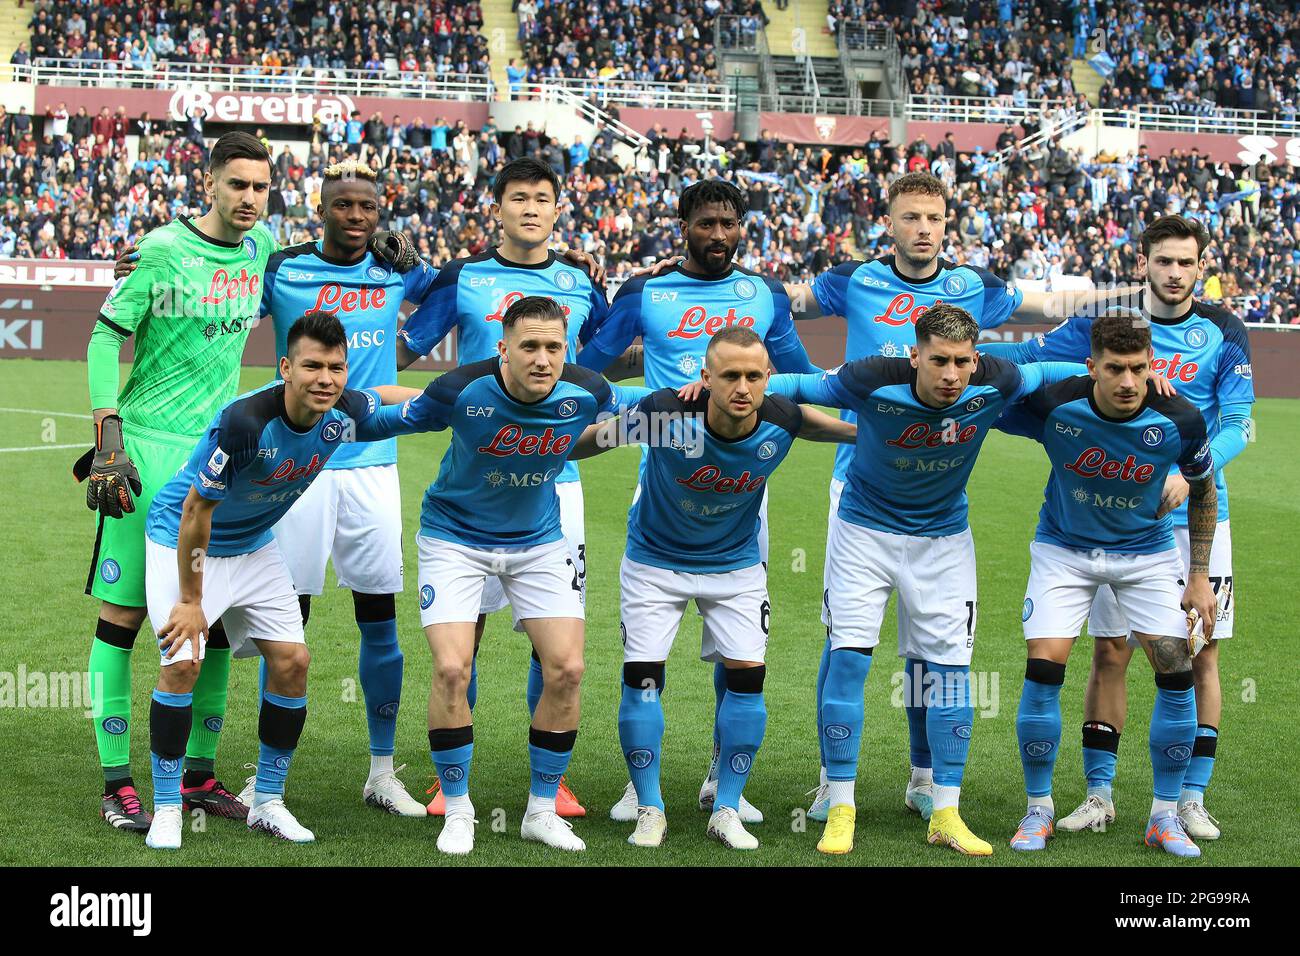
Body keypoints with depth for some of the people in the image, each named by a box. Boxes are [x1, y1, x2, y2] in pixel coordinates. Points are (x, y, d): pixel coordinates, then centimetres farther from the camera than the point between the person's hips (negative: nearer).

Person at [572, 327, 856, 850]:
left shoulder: (781, 422, -24)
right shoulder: (665, 413, -32)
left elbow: (850, 429, 0)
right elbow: (592, 438, -14)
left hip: (736, 564, 2)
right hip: (655, 560, -2)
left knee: (747, 676, -5)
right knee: (641, 676, -7)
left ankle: (726, 810, 10)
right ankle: (649, 808, 9)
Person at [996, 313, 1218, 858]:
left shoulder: (1179, 420, -22)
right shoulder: (1053, 405, -26)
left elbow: (1203, 490, -2)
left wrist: (1199, 576, 0)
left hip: (1146, 552, 1)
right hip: (1064, 549, -1)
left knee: (1177, 673, -8)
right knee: (1043, 669, -13)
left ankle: (1165, 817, 8)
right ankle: (1038, 809, 5)